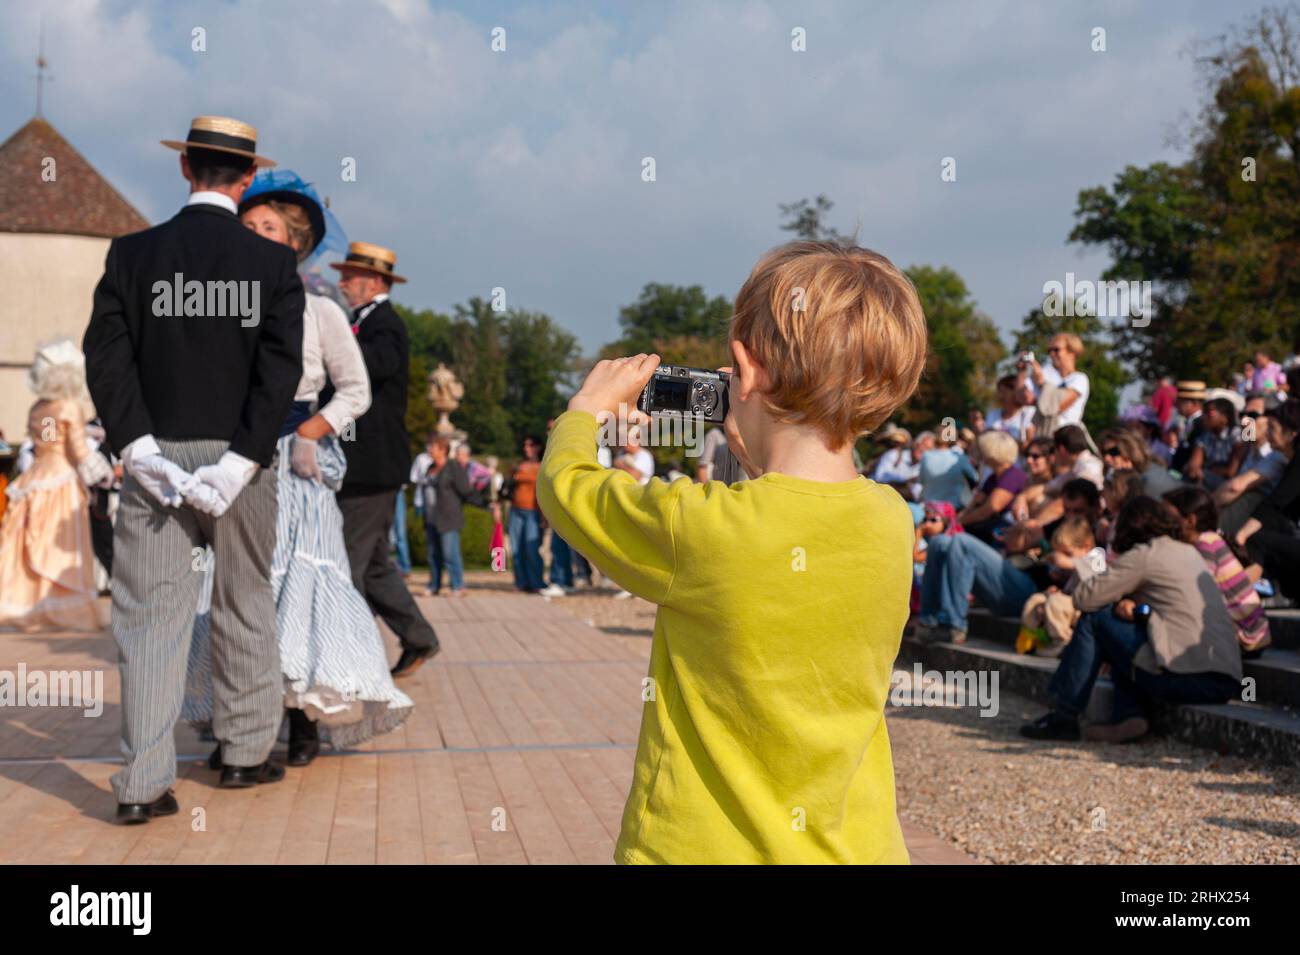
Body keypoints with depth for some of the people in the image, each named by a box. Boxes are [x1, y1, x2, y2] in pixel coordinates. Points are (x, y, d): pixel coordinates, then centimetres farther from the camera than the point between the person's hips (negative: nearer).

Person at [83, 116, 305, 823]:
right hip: (241, 458, 0)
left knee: (150, 615, 0)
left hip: (155, 456, 0)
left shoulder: (132, 254, 1)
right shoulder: (274, 263, -2)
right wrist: (240, 461, -13)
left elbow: (105, 355, -7)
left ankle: (144, 784, -3)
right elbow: (282, 367, -11)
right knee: (245, 606, 15)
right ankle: (245, 752, 25)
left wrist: (138, 449, -10)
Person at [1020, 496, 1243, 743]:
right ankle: (1127, 716, 5)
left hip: (1189, 679, -8)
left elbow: (1084, 598, -4)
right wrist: (1128, 605, 6)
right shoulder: (1189, 552, 21)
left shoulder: (1145, 554, -2)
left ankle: (1063, 717, 7)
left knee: (1094, 619, 5)